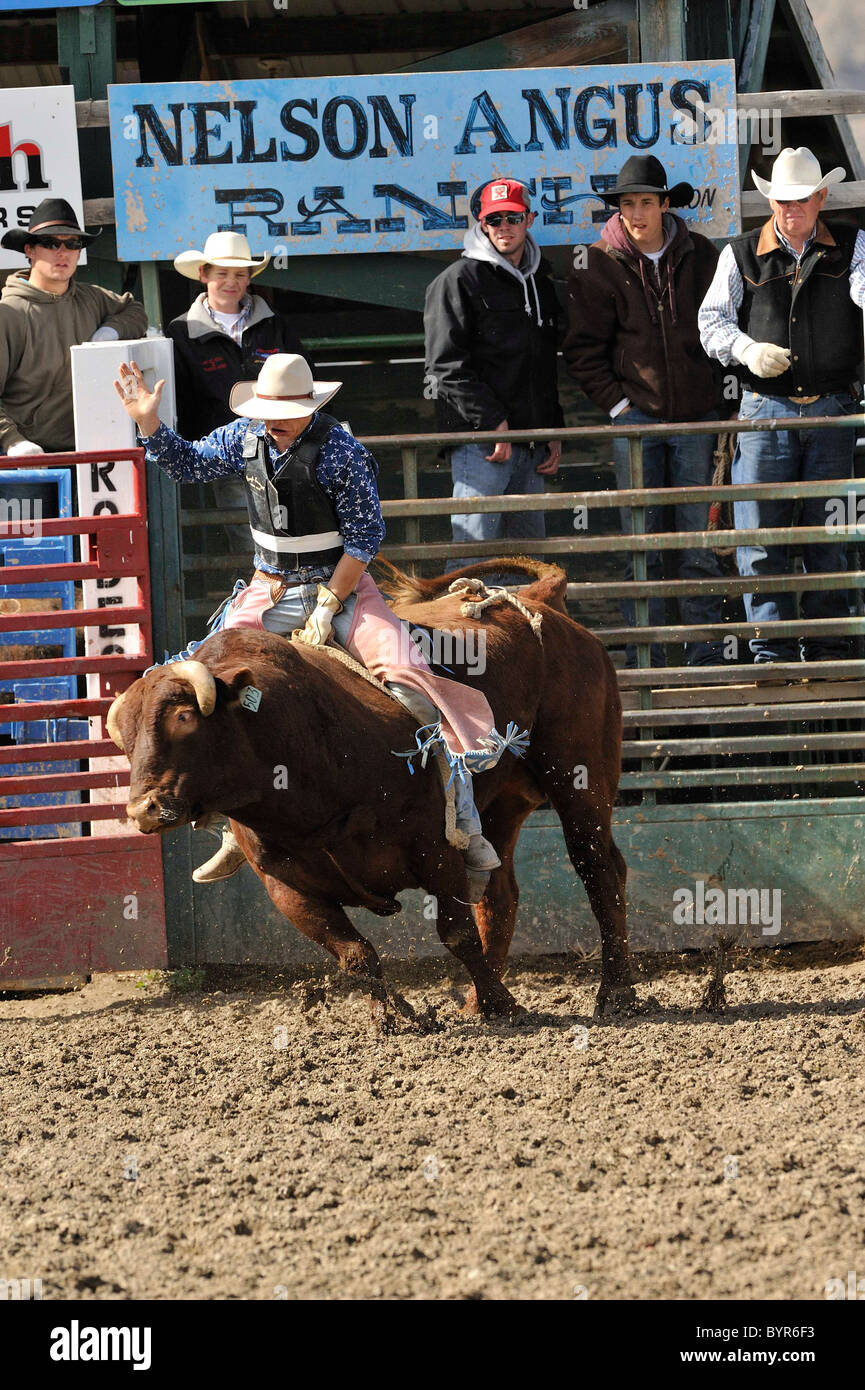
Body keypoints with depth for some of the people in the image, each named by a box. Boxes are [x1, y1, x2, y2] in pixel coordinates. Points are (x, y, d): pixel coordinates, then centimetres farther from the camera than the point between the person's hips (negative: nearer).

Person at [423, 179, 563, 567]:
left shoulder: (540, 283, 19)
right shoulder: (459, 281, -3)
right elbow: (447, 367, -11)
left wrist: (554, 432, 17)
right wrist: (492, 422, -16)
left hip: (531, 444, 7)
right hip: (480, 443, -7)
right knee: (474, 545, -13)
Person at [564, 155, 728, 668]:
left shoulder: (700, 256, 6)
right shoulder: (600, 265, 0)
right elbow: (584, 349, 2)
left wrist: (720, 396, 8)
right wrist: (617, 401, -6)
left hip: (696, 415, 1)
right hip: (636, 413, -1)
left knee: (699, 536, 1)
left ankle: (706, 652, 5)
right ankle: (645, 658, 3)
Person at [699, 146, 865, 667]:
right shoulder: (742, 255, 8)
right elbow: (713, 321, 6)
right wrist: (747, 349, -14)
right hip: (766, 408, 0)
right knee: (759, 532, -5)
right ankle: (773, 650, -1)